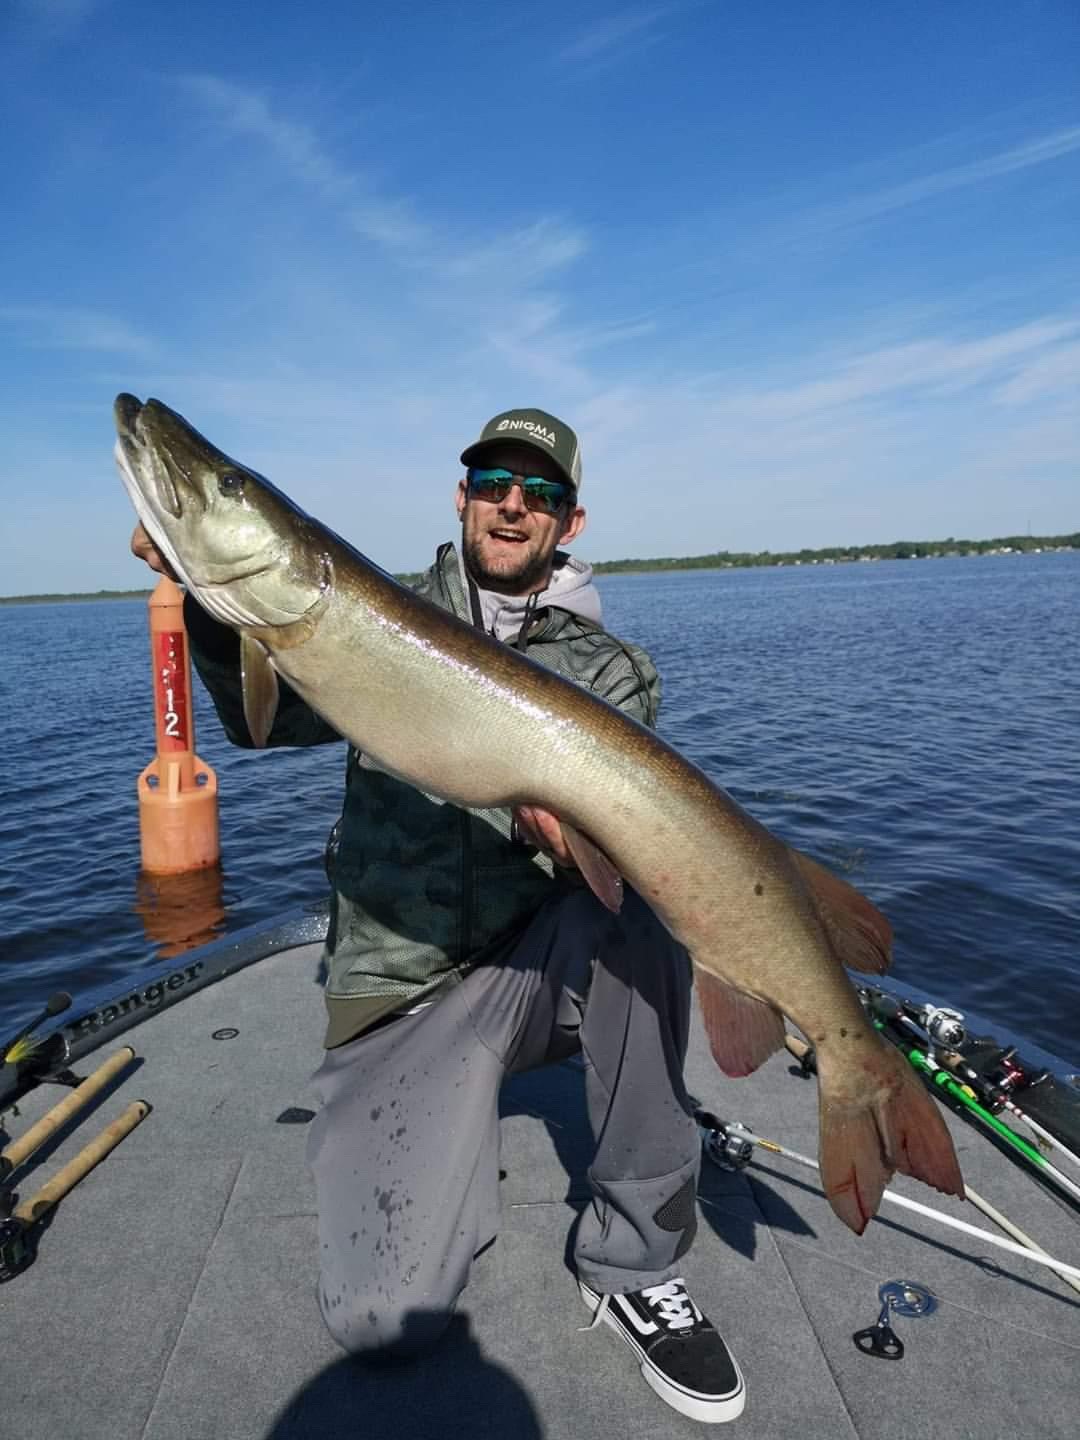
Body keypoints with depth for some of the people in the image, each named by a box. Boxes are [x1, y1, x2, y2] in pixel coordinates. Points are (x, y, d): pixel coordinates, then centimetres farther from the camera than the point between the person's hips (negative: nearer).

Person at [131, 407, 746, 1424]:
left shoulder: (609, 671, 4)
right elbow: (269, 719, -4)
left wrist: (558, 814, -34)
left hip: (537, 966, 1)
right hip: (398, 988, 0)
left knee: (634, 906, -34)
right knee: (385, 1318, -14)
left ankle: (632, 1260, -15)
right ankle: (443, 1157, 20)